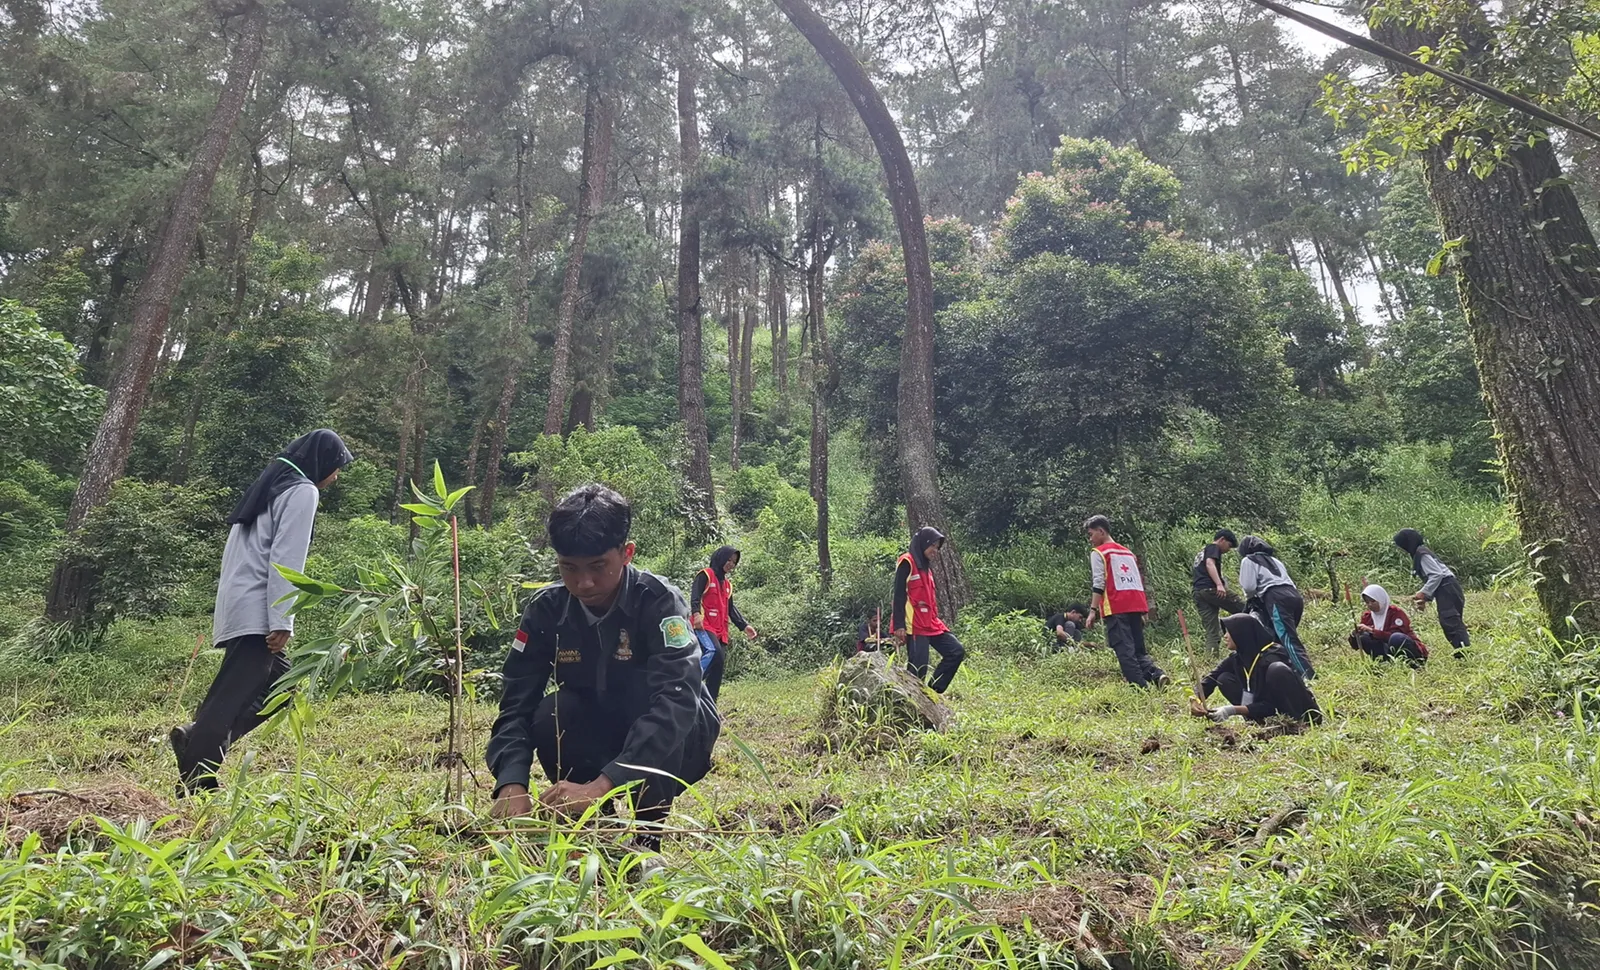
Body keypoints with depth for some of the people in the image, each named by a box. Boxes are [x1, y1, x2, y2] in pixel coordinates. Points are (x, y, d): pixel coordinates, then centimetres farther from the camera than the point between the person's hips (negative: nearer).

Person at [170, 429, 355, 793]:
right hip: (257, 612, -10)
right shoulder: (302, 491, -8)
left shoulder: (271, 484, 20)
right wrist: (281, 622, -17)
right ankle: (196, 778, -5)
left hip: (239, 607, 10)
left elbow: (248, 551, 19)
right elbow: (286, 561, -17)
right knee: (233, 695, -7)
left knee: (280, 683, 14)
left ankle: (197, 737, 5)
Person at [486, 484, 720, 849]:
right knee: (551, 715, -27)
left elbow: (676, 699, -39)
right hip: (599, 740, 3)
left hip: (675, 744, -3)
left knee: (639, 687, -33)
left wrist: (602, 786, -50)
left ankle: (645, 826, -16)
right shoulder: (546, 610, -12)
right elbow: (517, 705, -17)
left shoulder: (659, 601, -25)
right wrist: (512, 784, -37)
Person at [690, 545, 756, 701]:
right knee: (713, 652, -32)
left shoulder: (728, 584, 24)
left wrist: (744, 626, 9)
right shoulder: (705, 575, 0)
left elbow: (731, 609, 22)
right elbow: (695, 596, -14)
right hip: (703, 626, -8)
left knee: (719, 665, 1)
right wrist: (696, 613, -33)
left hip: (720, 630, 8)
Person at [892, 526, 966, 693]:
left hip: (930, 623, 9)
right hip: (914, 625, -9)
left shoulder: (926, 566, 20)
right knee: (918, 667, -11)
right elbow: (899, 596, -14)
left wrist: (936, 621, 19)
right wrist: (899, 626, -20)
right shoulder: (907, 562, -8)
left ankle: (933, 692, 3)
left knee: (957, 651, 3)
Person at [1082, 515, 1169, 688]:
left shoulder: (1098, 552, 2)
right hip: (1136, 605, 7)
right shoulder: (1128, 552, 24)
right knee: (1138, 649, 11)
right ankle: (1157, 674, -12)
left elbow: (1098, 584, -8)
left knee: (1124, 650, -7)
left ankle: (1140, 686, -16)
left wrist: (1093, 610, -8)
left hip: (1116, 608, -7)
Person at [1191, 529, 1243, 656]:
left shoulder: (1201, 553, 34)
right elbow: (1210, 564, -13)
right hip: (1210, 589, -9)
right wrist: (1219, 584, -25)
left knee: (1211, 632, 3)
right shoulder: (1214, 548, 6)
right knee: (1244, 610, -7)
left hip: (1198, 593, 9)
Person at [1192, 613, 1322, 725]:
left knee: (1277, 670, -32)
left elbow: (1271, 705, -27)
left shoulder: (1271, 657, -24)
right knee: (1224, 679, -6)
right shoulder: (1236, 658, -3)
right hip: (1267, 710, 7)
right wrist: (1196, 700, -23)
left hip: (1298, 714, -7)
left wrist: (1233, 710, -35)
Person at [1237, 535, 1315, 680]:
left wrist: (1249, 598, 25)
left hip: (1276, 598, -7)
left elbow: (1249, 587, 3)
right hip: (1294, 596, 7)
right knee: (1281, 638, 14)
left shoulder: (1248, 560, 14)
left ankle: (1308, 675, -27)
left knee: (1288, 640, -14)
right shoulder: (1274, 559, 34)